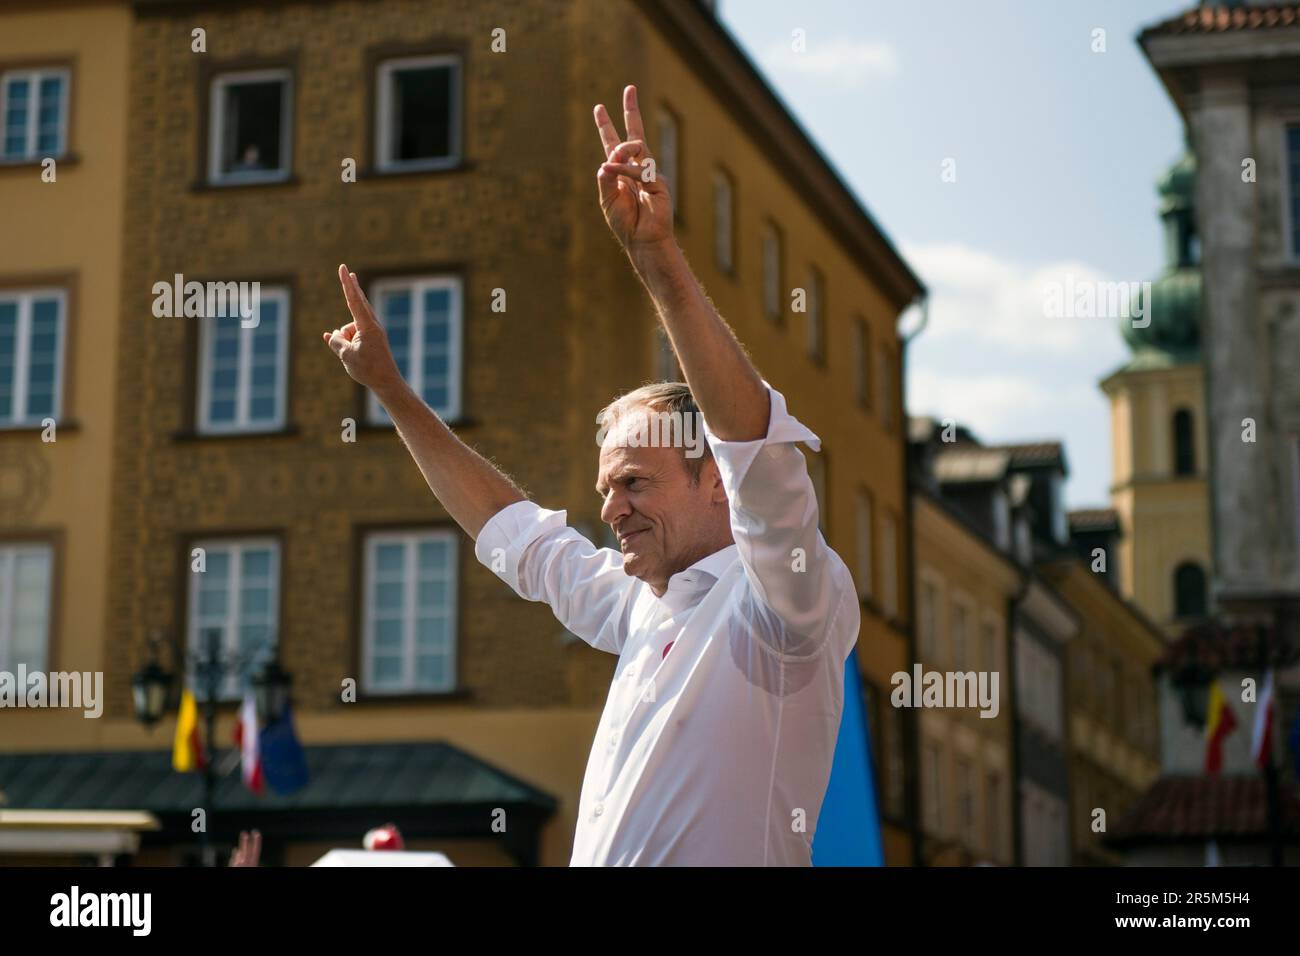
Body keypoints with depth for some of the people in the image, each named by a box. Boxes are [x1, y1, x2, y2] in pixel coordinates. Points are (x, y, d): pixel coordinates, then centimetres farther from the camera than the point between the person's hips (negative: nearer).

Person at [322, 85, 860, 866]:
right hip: (590, 858, 8)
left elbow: (759, 444, -25)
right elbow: (517, 533, 29)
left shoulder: (781, 602, -8)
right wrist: (389, 386, 29)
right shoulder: (646, 607, 16)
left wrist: (660, 260, -31)